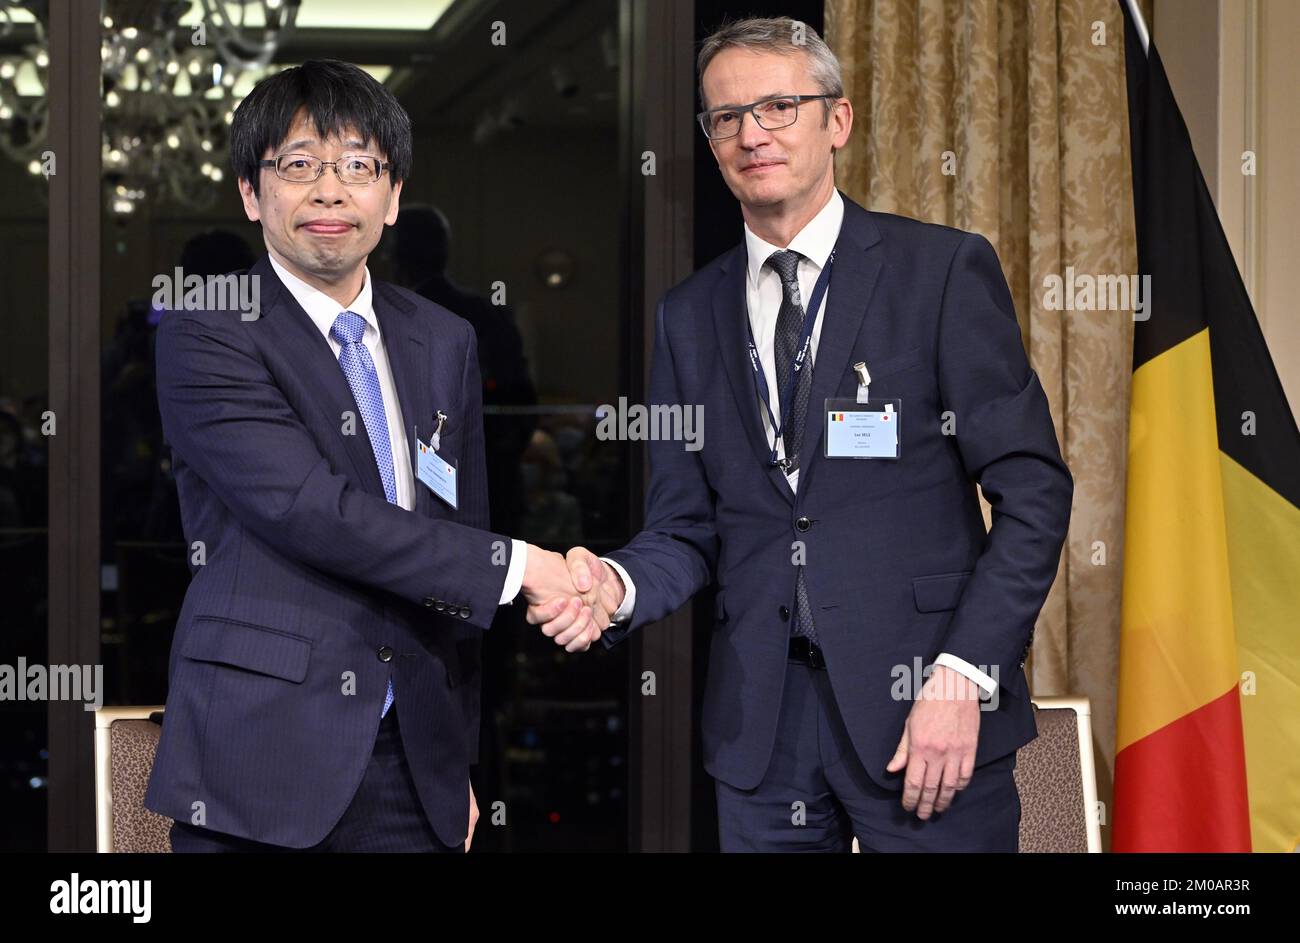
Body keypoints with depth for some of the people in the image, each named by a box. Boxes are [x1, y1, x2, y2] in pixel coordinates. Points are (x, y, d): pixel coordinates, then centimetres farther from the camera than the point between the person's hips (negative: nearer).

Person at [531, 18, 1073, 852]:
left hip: (926, 716, -3)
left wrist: (962, 677, -14)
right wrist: (617, 585, -11)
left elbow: (1032, 492, -5)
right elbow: (688, 530, 11)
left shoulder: (945, 270, -2)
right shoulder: (690, 315, 11)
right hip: (761, 721, 4)